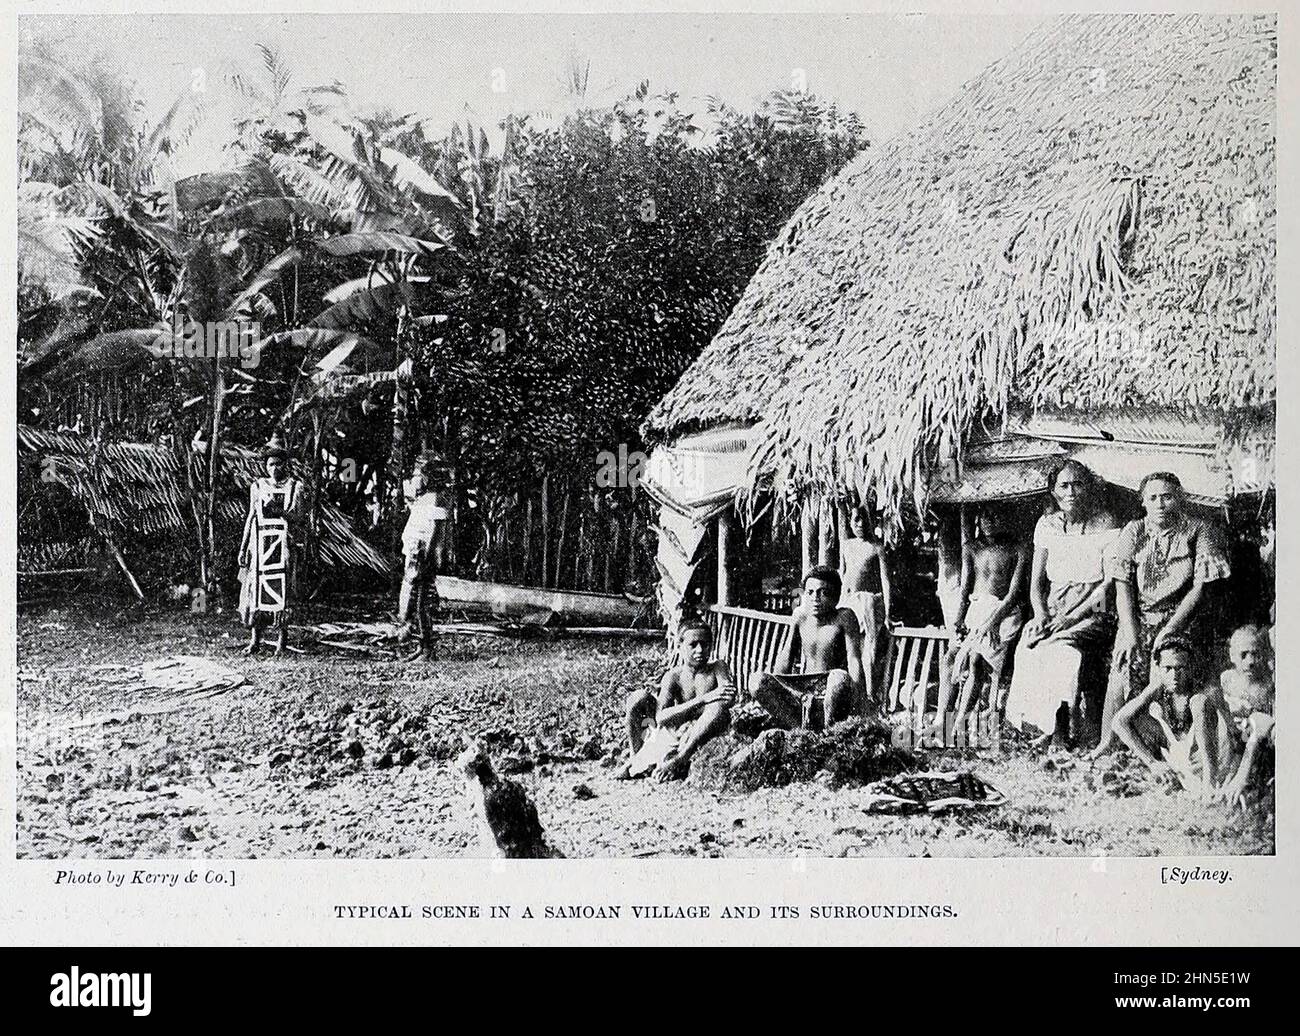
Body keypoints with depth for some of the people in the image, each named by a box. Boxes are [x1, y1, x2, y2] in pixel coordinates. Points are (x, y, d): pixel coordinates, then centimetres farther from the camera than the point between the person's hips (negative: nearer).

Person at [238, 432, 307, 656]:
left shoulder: (295, 487, 4)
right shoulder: (258, 486, 13)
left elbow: (299, 516, -5)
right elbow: (251, 517, 14)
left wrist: (277, 510, -20)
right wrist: (243, 547, 10)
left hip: (284, 544, -3)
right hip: (260, 543, 3)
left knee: (282, 588, -6)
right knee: (255, 587, -2)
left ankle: (282, 637, 2)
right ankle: (255, 638, 3)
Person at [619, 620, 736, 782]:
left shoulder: (718, 667, -4)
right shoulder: (673, 676, -5)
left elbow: (730, 699, -22)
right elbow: (661, 718, -20)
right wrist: (702, 699, -31)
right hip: (674, 732, 1)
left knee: (720, 708, -33)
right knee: (638, 698, -14)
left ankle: (678, 761, -30)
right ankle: (636, 756, -3)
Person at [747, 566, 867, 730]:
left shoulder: (844, 617, -9)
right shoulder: (800, 615, 5)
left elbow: (854, 660, -16)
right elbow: (787, 656, 15)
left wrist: (861, 699, -26)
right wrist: (775, 690, 9)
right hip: (804, 689, 4)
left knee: (840, 677, -40)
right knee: (757, 681, -19)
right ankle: (802, 728, -24)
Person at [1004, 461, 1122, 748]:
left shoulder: (1105, 524, -2)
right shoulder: (1047, 525, 11)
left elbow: (1109, 583, -9)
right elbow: (1036, 582, 13)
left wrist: (1071, 617, -17)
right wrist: (1042, 616, -7)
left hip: (1092, 612, -4)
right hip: (1053, 609, 4)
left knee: (1065, 651, -33)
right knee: (1027, 649, -27)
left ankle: (1063, 729, -20)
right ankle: (1045, 726, -19)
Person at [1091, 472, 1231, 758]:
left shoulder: (1199, 531, -1)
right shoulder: (1133, 532, 6)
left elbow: (1200, 588, -5)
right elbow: (1122, 587, 0)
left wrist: (1168, 630, -13)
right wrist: (1131, 634, -12)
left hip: (1181, 620, -2)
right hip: (1138, 619, 2)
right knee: (1122, 670, -18)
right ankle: (1106, 743, -9)